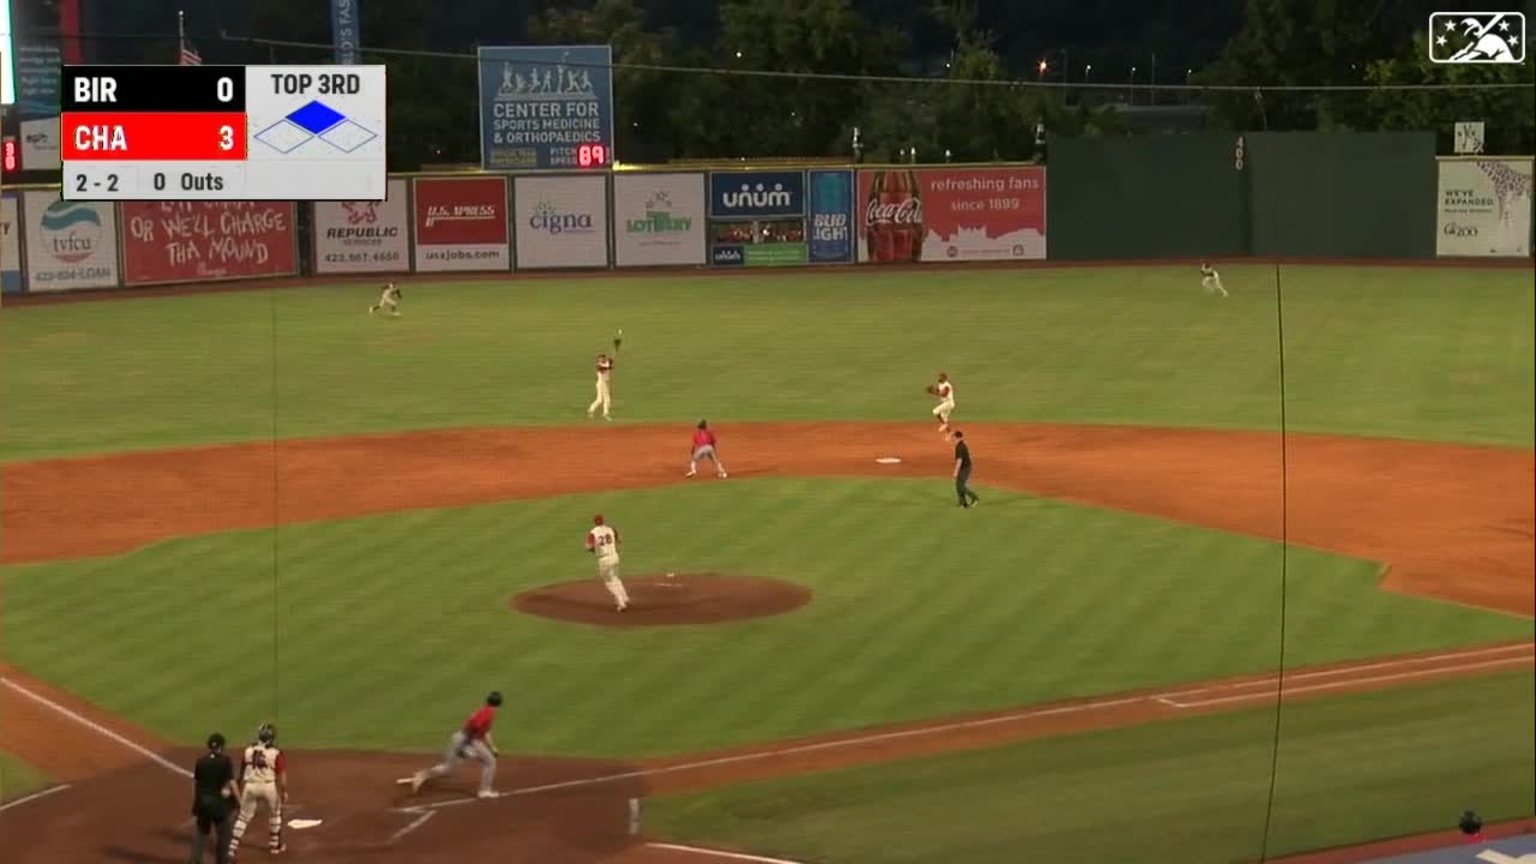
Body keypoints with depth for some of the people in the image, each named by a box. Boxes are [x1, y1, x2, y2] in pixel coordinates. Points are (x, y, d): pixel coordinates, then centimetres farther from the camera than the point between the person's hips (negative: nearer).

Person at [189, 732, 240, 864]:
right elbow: (231, 783, -14)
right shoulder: (225, 761, -10)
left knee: (201, 831, 14)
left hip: (202, 800, 4)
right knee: (222, 833, 11)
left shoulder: (201, 761, 2)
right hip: (219, 800, -4)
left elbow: (195, 783, 7)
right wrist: (240, 802, -8)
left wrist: (195, 803, 18)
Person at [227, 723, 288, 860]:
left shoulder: (248, 751, 4)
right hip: (269, 786, -2)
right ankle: (275, 845, 31)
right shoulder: (276, 753, -7)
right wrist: (284, 792, -3)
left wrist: (240, 791, 23)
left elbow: (241, 773, 12)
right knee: (275, 814, 22)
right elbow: (282, 775, -10)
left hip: (249, 786, 2)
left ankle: (232, 848, 2)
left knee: (243, 817, 11)